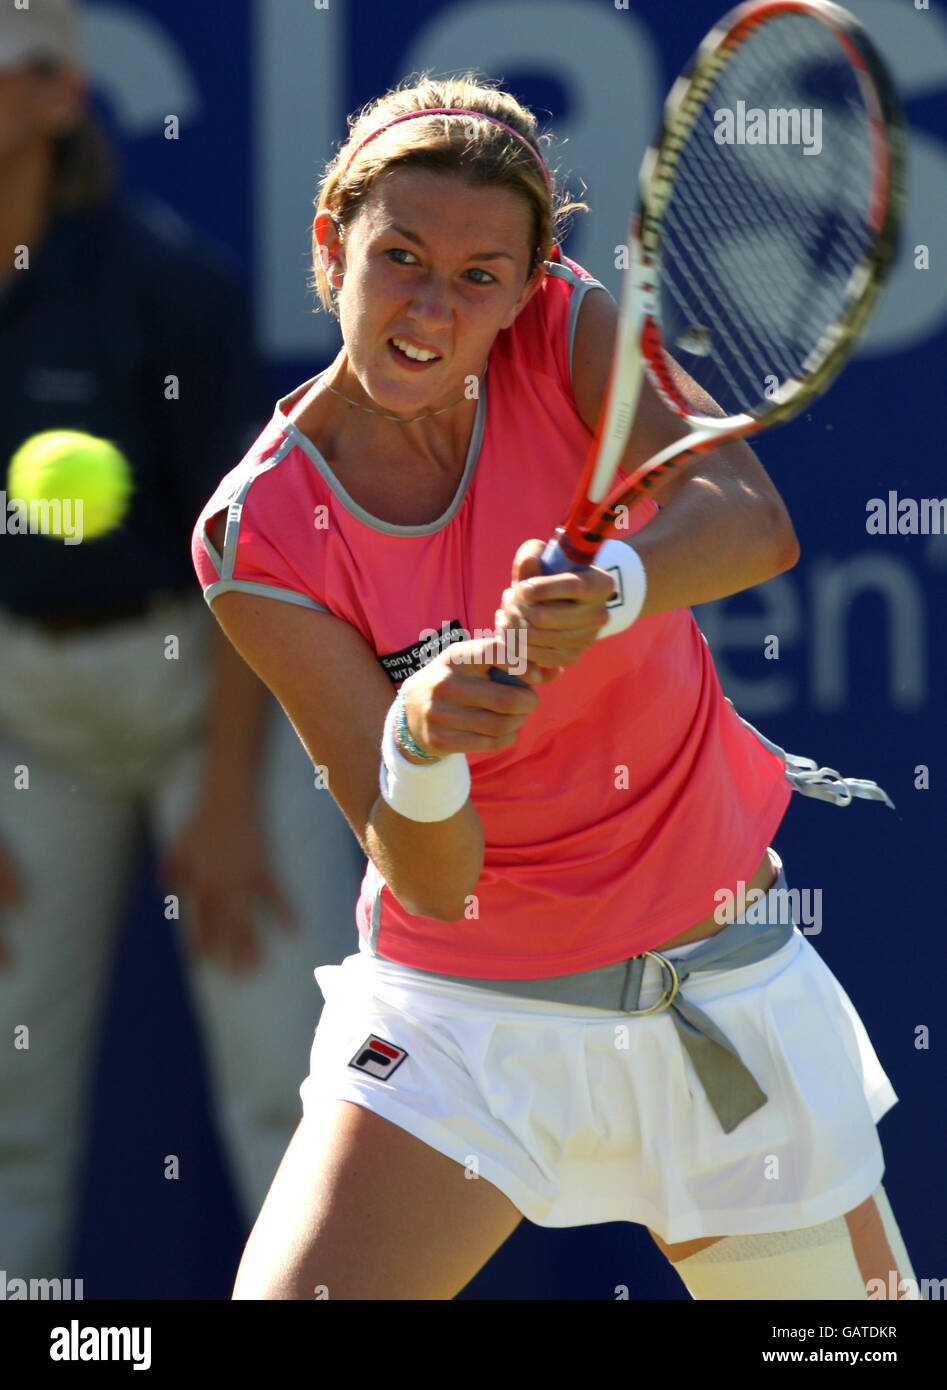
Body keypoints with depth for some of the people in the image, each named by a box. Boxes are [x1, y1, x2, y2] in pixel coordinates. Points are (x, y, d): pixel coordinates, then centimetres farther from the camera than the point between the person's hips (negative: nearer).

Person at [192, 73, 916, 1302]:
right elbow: (432, 881, -20)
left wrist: (614, 588, -50)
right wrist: (419, 751, -42)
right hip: (464, 1011, -2)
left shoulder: (571, 337, -10)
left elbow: (755, 522, -29)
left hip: (724, 988, 2)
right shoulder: (262, 541, -15)